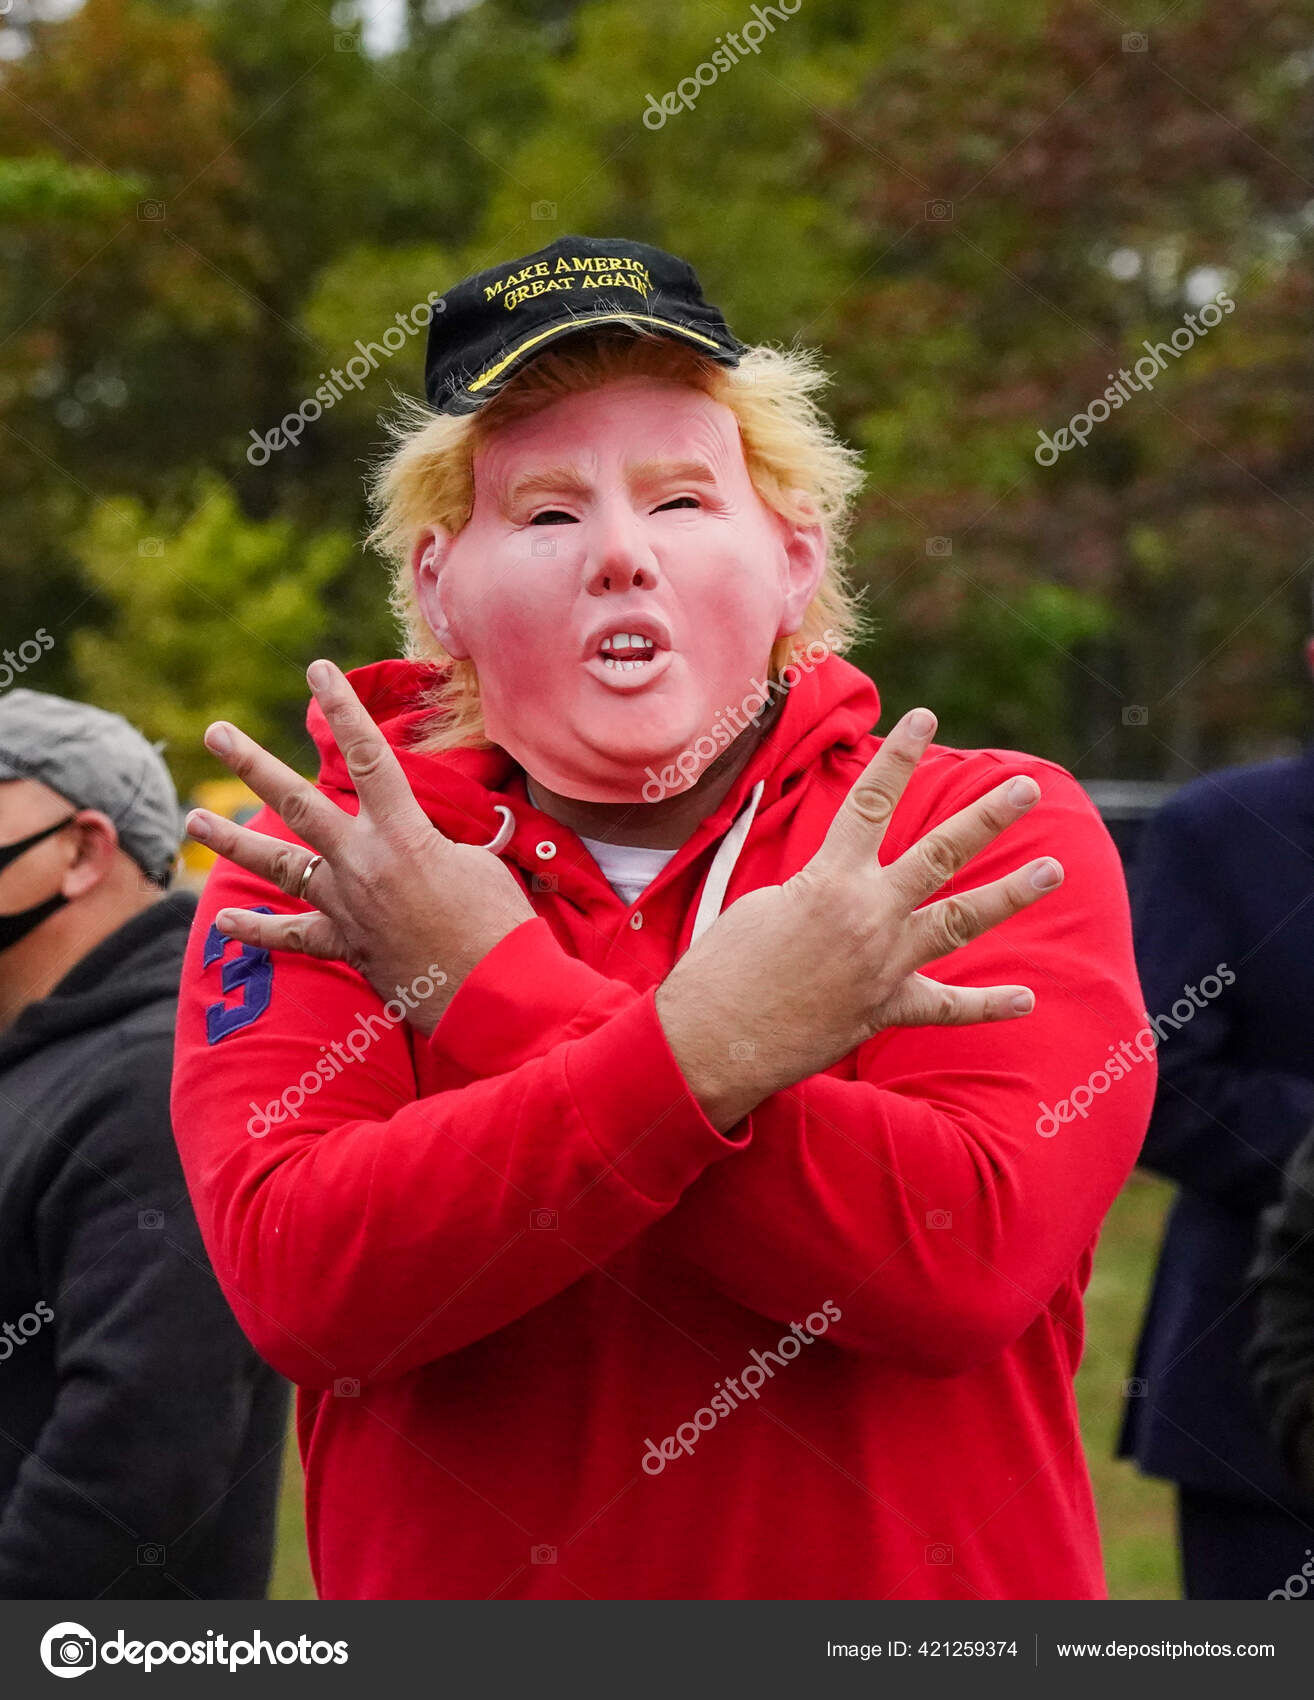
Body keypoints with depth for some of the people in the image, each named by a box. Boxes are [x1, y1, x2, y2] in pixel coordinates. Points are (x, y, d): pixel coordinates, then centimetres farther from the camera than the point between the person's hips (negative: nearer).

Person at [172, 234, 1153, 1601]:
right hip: (454, 1587, 1)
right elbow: (294, 1281, -20)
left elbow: (959, 1259, -23)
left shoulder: (999, 836, -8)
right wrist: (708, 1042, -29)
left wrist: (485, 998, -21)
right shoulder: (308, 874, -5)